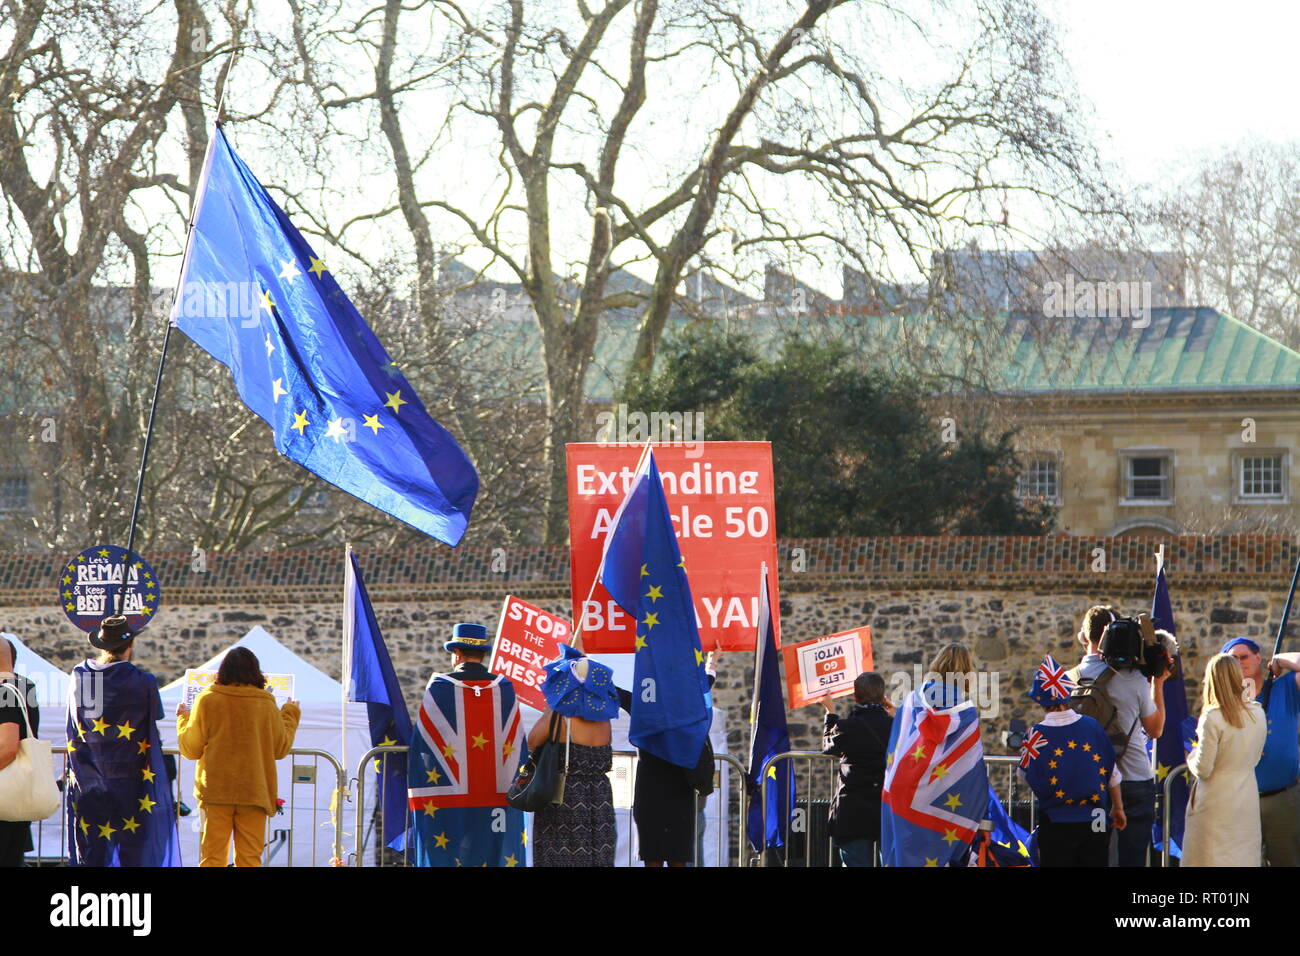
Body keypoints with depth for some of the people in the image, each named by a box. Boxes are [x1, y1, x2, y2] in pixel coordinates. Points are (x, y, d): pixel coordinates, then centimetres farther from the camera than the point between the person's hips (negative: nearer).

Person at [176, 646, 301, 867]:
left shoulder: (207, 701, -4)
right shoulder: (266, 705, -2)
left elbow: (190, 749, 2)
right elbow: (281, 748, 9)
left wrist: (183, 718, 20)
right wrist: (291, 715, 25)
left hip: (216, 791, 0)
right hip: (255, 792, 0)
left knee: (212, 856, 3)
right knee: (249, 857, 4)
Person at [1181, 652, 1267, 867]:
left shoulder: (1212, 718, -17)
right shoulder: (1257, 714, 1)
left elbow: (1202, 770, -14)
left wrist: (1191, 756, 5)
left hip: (1216, 804, -5)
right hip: (1248, 802, 5)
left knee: (1213, 859, 0)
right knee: (1244, 858, 10)